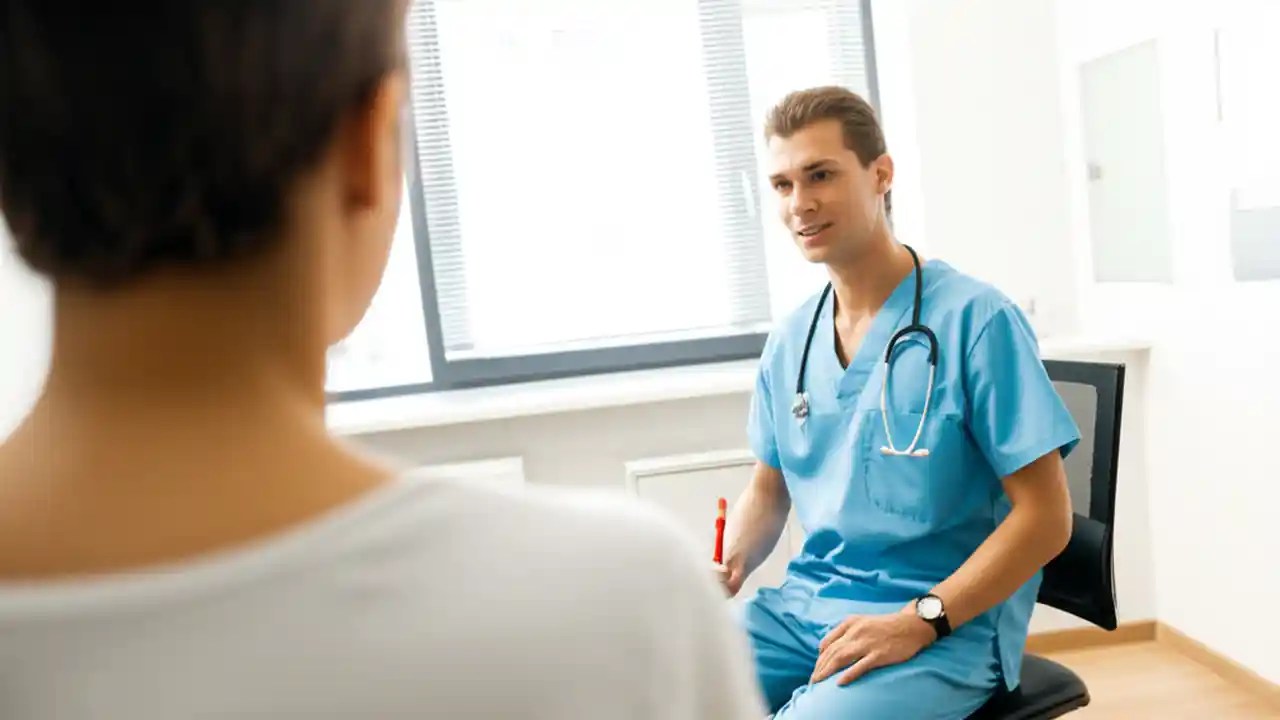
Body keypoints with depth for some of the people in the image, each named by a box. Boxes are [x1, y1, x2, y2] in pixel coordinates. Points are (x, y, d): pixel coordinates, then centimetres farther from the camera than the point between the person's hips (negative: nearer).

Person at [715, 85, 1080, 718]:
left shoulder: (976, 319, -10)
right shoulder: (788, 342, 7)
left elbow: (1045, 516, -10)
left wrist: (920, 619, -19)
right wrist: (729, 565, -2)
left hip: (946, 628, -4)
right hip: (803, 606, 5)